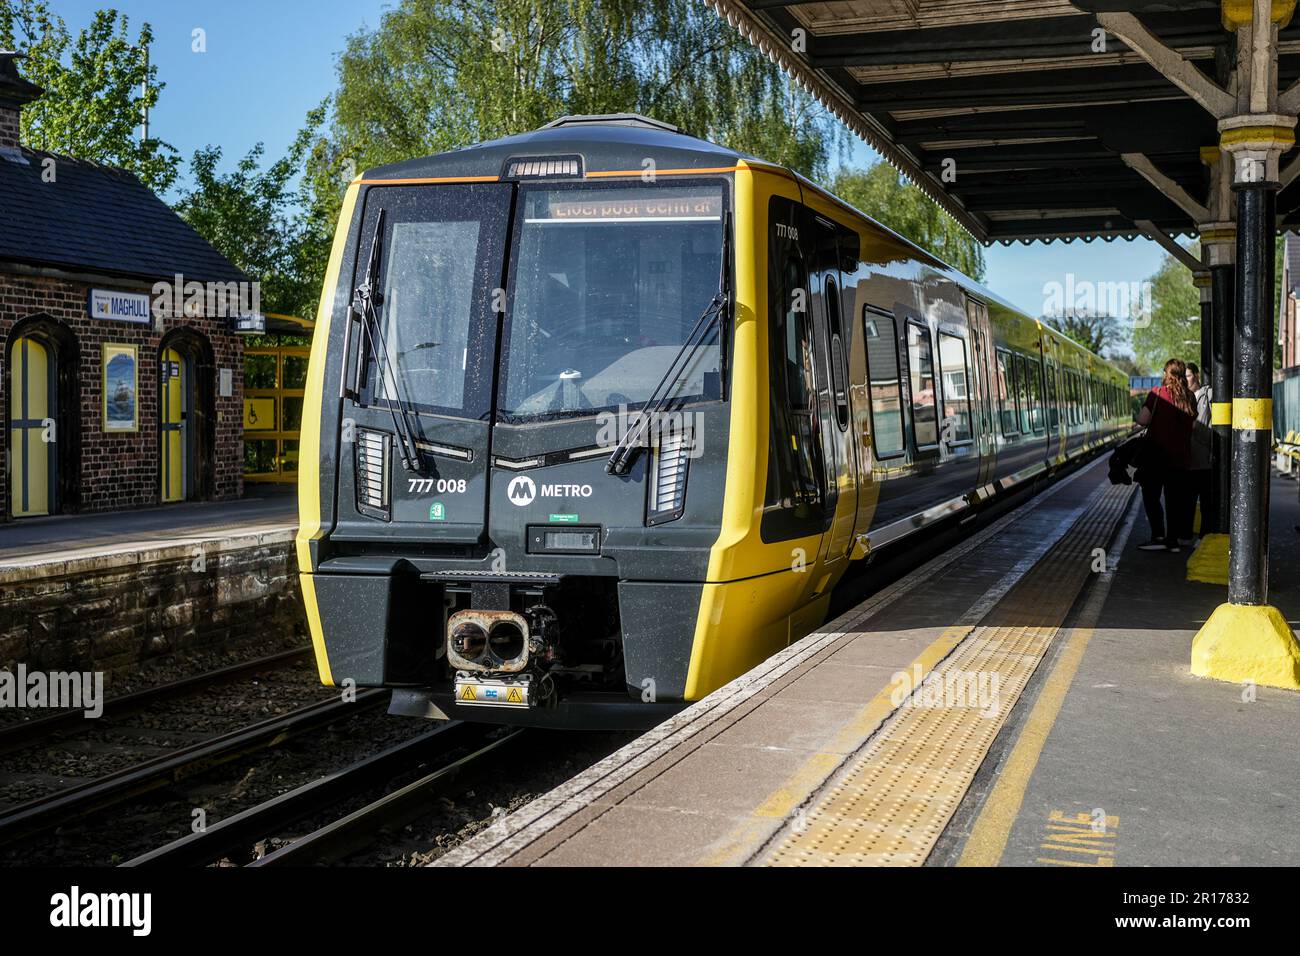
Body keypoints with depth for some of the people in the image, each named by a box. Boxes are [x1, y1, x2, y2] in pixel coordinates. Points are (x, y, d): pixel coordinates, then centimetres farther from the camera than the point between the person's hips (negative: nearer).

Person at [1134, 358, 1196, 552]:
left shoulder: (1158, 393, -9)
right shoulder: (1190, 397, 5)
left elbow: (1142, 420, -13)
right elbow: (1193, 426, 10)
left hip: (1156, 454, -4)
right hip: (1181, 456, 4)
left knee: (1151, 496, 4)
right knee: (1175, 499, 9)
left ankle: (1158, 536, -6)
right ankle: (1173, 540, 9)